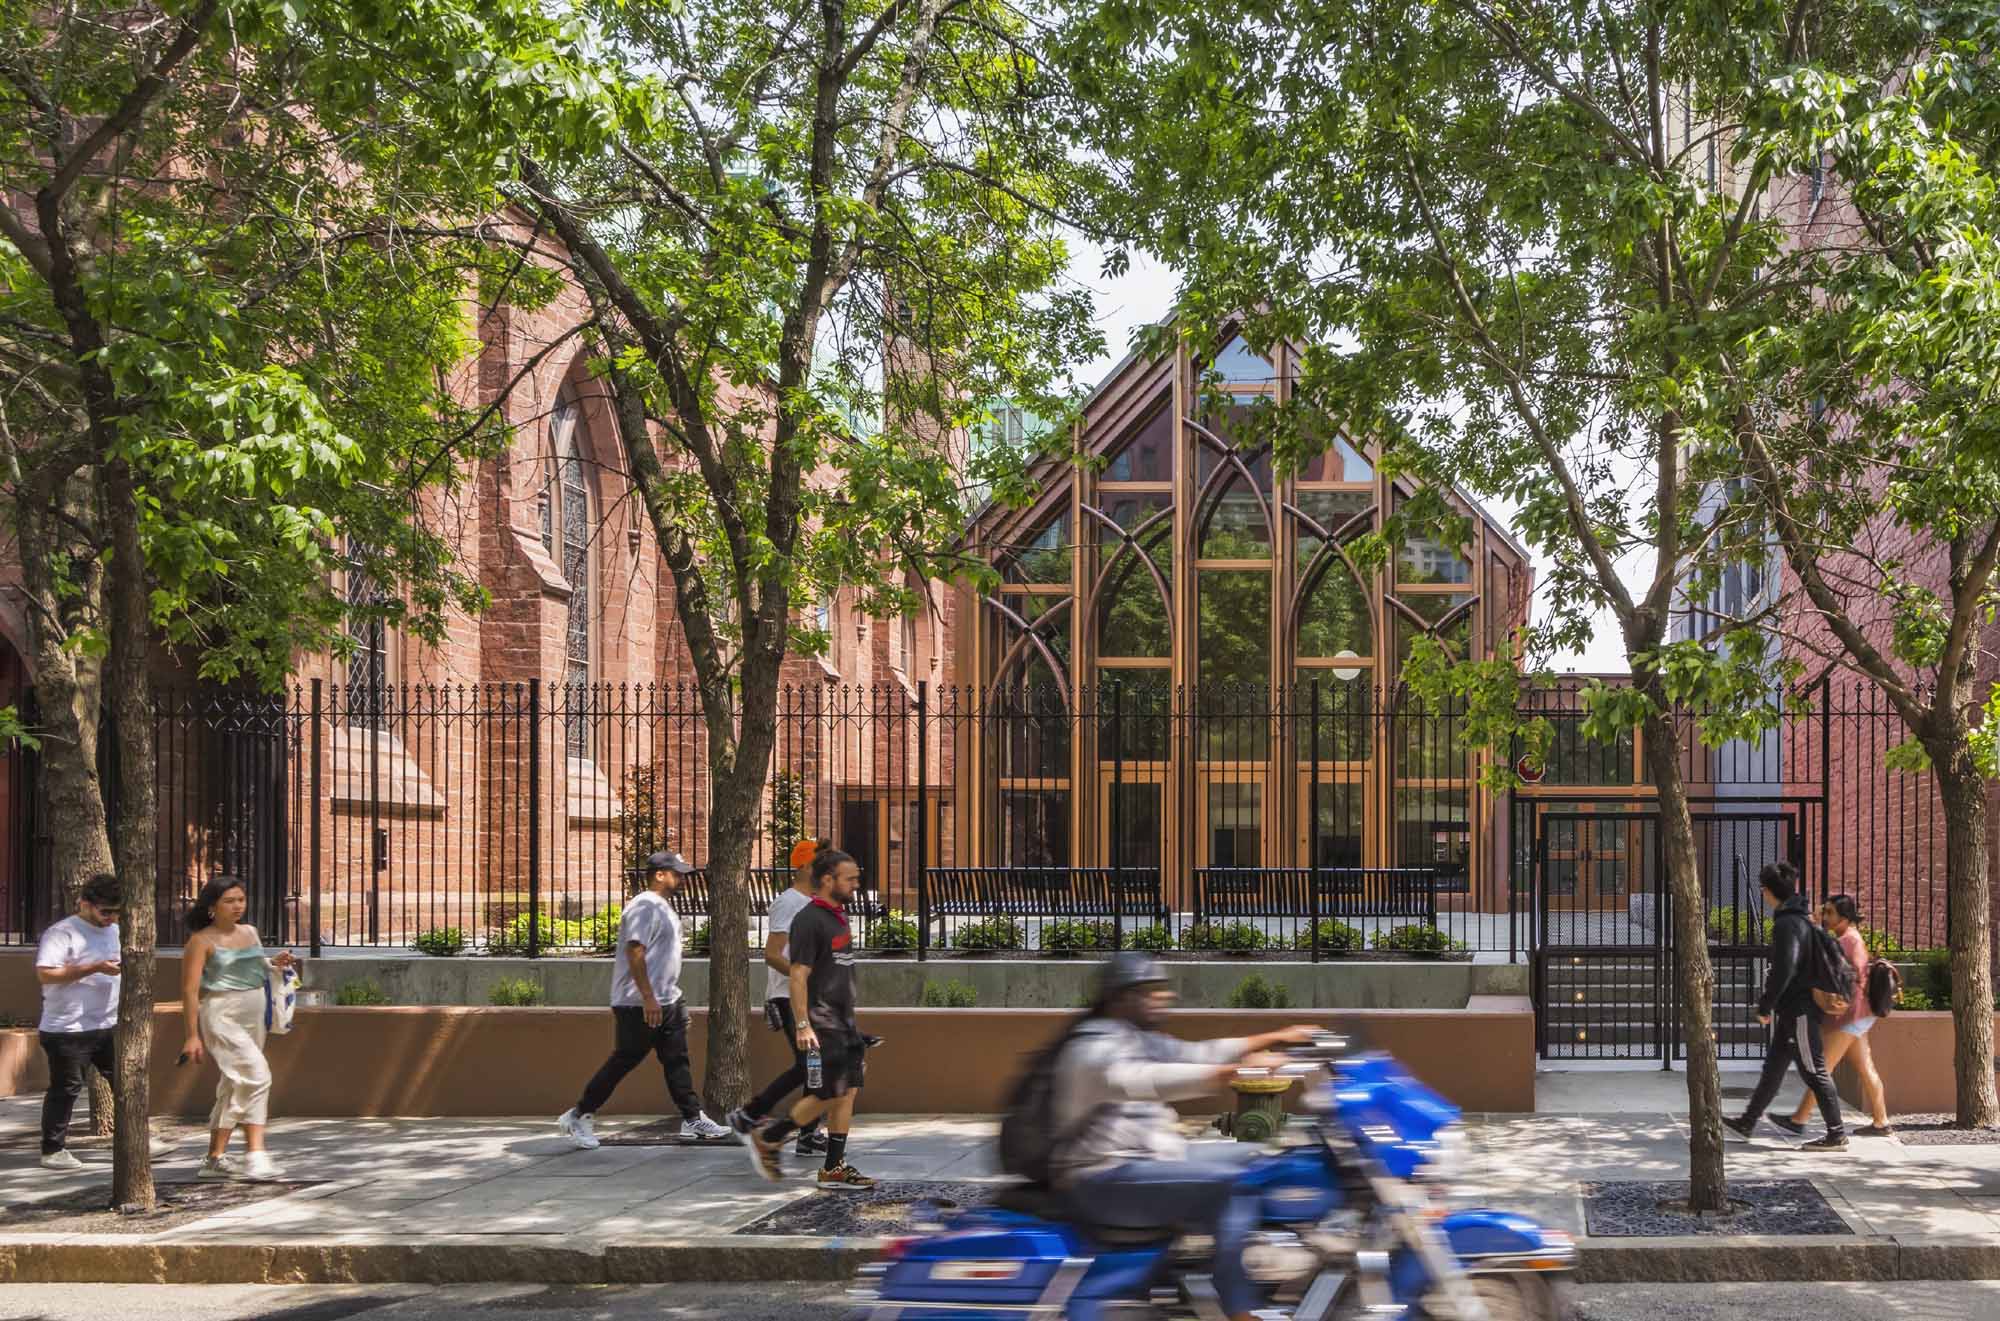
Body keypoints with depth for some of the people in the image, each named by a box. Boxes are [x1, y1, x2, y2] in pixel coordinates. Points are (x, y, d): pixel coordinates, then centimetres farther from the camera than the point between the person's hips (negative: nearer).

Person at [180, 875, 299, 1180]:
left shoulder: (250, 933, 12)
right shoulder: (202, 941, -7)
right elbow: (190, 989, -10)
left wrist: (273, 963, 7)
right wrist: (193, 1035, -15)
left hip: (252, 1016, 8)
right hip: (221, 1015, -8)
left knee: (236, 1086, 12)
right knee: (256, 1074, -21)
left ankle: (216, 1158, 23)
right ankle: (255, 1154, -22)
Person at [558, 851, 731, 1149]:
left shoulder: (663, 907, 16)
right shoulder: (645, 906, -16)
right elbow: (635, 951, -24)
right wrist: (647, 997, -27)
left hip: (667, 1001, 10)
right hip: (640, 1004, -10)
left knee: (677, 1061, 9)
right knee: (623, 1061, -3)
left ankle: (692, 1119, 13)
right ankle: (579, 1116, 6)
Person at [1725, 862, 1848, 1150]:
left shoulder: (1787, 924, -18)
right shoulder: (1801, 919, 13)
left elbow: (1784, 971, -24)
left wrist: (1765, 1007, -15)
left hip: (1798, 1011, -10)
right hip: (1794, 1010, 10)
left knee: (1814, 1072, -4)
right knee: (1773, 1067, 15)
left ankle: (1836, 1135, 1)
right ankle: (1747, 1122, 23)